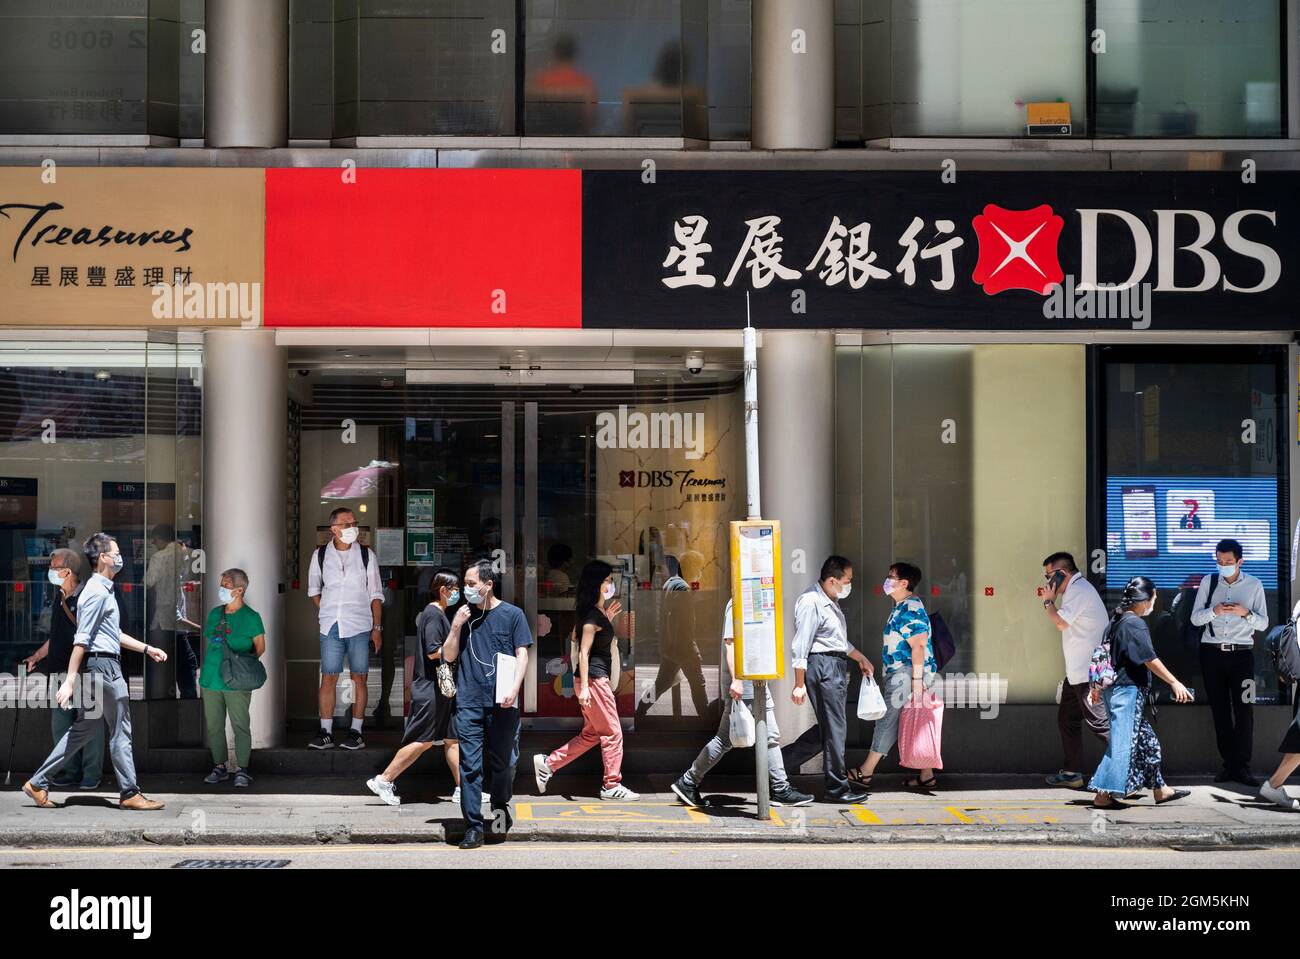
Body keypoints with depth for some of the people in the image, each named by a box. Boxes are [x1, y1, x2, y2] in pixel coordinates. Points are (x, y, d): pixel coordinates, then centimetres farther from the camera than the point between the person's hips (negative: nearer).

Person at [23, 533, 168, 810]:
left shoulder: (104, 590, 18)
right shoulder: (97, 592, -15)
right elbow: (81, 639, -20)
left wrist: (147, 649, 25)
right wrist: (70, 681, -23)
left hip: (102, 666, 10)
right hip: (104, 665, -10)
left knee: (85, 729, 11)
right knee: (120, 732, -1)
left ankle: (38, 783, 12)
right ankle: (130, 793, 6)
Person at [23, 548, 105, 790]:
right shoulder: (60, 598, 14)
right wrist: (37, 656, 22)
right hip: (61, 670, 9)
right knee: (60, 725, 10)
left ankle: (91, 775, 3)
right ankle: (71, 772, 19)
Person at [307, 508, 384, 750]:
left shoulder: (366, 556, 3)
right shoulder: (320, 555, 5)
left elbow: (375, 595, 6)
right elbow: (313, 589, 18)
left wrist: (377, 627, 1)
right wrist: (326, 612, 8)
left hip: (360, 627, -1)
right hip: (330, 628, 1)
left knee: (358, 679, 0)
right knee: (328, 678, -1)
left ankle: (356, 732, 4)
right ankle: (326, 732, 3)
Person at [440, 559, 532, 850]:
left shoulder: (512, 614, 4)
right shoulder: (463, 615, 12)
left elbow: (522, 655, 1)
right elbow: (448, 656, 13)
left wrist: (514, 687, -13)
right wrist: (456, 627, -2)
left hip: (502, 705, -2)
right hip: (469, 703, 2)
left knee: (501, 764, 7)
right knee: (470, 766, -4)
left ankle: (500, 809, 32)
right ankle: (473, 828, -3)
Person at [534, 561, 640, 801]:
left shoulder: (597, 612, 12)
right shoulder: (593, 616, -16)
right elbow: (584, 653, -19)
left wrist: (607, 619, 16)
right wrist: (584, 687, -21)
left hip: (597, 679, 10)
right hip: (593, 679, -10)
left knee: (591, 734, 16)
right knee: (612, 732, -2)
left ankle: (547, 764, 17)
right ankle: (611, 785, 5)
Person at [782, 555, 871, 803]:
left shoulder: (831, 602, 17)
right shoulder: (811, 602, -15)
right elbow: (800, 646, -18)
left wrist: (861, 658, 32)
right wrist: (799, 684, -20)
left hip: (836, 668, 10)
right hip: (821, 666, -10)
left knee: (831, 727, 12)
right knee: (834, 729, -5)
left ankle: (784, 759, 20)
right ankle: (837, 787, 2)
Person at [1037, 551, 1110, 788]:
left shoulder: (1079, 590, -14)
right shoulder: (1076, 589, 19)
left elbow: (1061, 622, -21)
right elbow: (1066, 622, 22)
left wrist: (1048, 602, -5)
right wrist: (1050, 601, 12)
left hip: (1088, 672, -11)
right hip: (1078, 671, 11)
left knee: (1097, 721, -10)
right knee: (1067, 719, 14)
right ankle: (1071, 773, 19)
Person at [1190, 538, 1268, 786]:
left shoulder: (1254, 585, 5)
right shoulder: (1208, 582, 8)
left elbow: (1263, 623, 4)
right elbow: (1195, 618, 5)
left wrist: (1245, 612, -16)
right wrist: (1214, 611, -14)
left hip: (1241, 654, -2)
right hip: (1212, 653, 2)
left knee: (1244, 710, -7)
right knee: (1220, 710, 3)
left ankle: (1241, 766, -5)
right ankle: (1228, 764, 7)